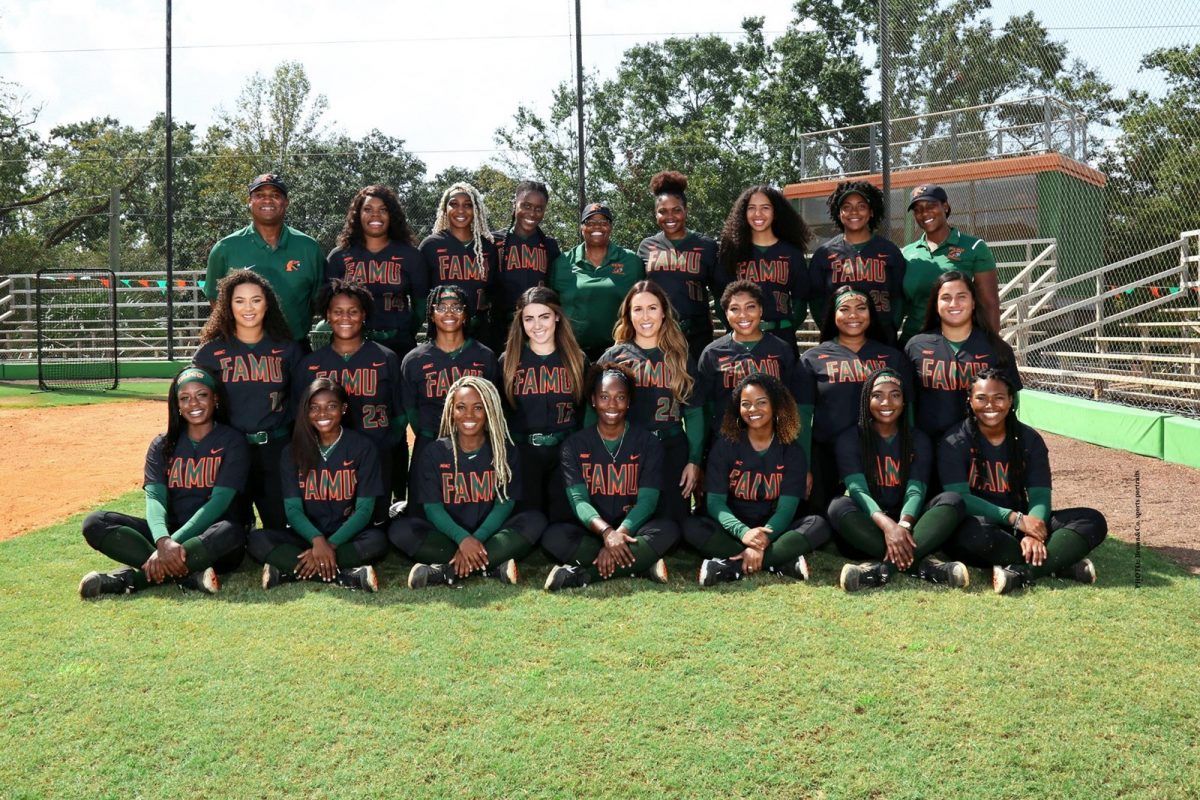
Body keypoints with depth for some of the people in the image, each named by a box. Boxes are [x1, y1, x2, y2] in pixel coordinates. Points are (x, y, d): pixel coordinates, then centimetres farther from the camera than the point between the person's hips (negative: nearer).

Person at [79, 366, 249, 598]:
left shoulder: (232, 441, -1)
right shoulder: (163, 445, 9)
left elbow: (219, 500, -13)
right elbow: (155, 498, -7)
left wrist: (176, 541, -27)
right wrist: (163, 542, -29)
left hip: (211, 546, -4)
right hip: (170, 533, 4)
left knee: (230, 532, -38)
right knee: (95, 523, -17)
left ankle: (130, 577, -29)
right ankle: (188, 576, -30)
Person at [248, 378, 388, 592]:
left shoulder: (363, 447, -2)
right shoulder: (293, 451, 4)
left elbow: (364, 508, -7)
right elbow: (293, 509, -4)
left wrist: (331, 544, -23)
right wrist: (317, 540, -26)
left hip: (346, 536, -2)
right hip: (307, 536, 2)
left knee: (377, 540, -34)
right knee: (257, 539, -26)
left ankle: (289, 571, -30)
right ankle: (347, 577, -34)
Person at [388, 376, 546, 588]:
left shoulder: (504, 451, 2)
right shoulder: (434, 453, 2)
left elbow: (505, 503, -6)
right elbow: (432, 507, -6)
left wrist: (477, 539, -24)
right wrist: (462, 538, -26)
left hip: (490, 535, 0)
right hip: (448, 536, 0)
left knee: (535, 520, -27)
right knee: (400, 529, -27)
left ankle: (448, 572, -32)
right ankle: (493, 567, -31)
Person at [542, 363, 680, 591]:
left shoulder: (647, 442, 2)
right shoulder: (575, 444, 3)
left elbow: (647, 500, -10)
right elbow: (578, 500, -11)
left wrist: (619, 534, -29)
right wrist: (607, 532, -32)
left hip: (631, 528, 0)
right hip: (591, 531, 0)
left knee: (668, 530, -32)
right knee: (553, 537, -31)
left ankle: (582, 574, -30)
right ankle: (642, 564, -27)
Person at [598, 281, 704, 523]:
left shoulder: (681, 358, 8)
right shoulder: (613, 356, 6)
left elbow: (694, 413, 6)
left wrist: (695, 461, -1)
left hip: (672, 452, 1)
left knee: (671, 522, 3)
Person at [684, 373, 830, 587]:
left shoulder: (791, 450, -2)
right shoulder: (725, 445, -3)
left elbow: (787, 507, -12)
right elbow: (715, 501, -11)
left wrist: (763, 542, -31)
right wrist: (743, 532, -32)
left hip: (775, 528, 1)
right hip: (735, 529, 0)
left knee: (818, 525, -27)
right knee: (692, 527, -29)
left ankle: (732, 567, -32)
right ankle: (782, 562, -32)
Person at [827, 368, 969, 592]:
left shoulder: (918, 441, 8)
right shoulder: (850, 439, 1)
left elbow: (915, 492, -8)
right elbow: (858, 490, -15)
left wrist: (903, 525, -31)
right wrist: (887, 525, -35)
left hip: (906, 523, 2)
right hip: (868, 527, -2)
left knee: (952, 501, -24)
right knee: (839, 506, -33)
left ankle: (883, 567, -40)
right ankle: (919, 564, -38)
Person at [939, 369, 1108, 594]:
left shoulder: (1029, 439, 4)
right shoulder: (955, 442, -7)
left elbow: (1040, 495, -5)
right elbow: (960, 498, -17)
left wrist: (1033, 535, -26)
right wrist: (1015, 518, -27)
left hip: (1020, 525, 4)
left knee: (1093, 520, -15)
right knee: (975, 532, -40)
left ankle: (1019, 573, -33)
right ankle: (1059, 563, -22)